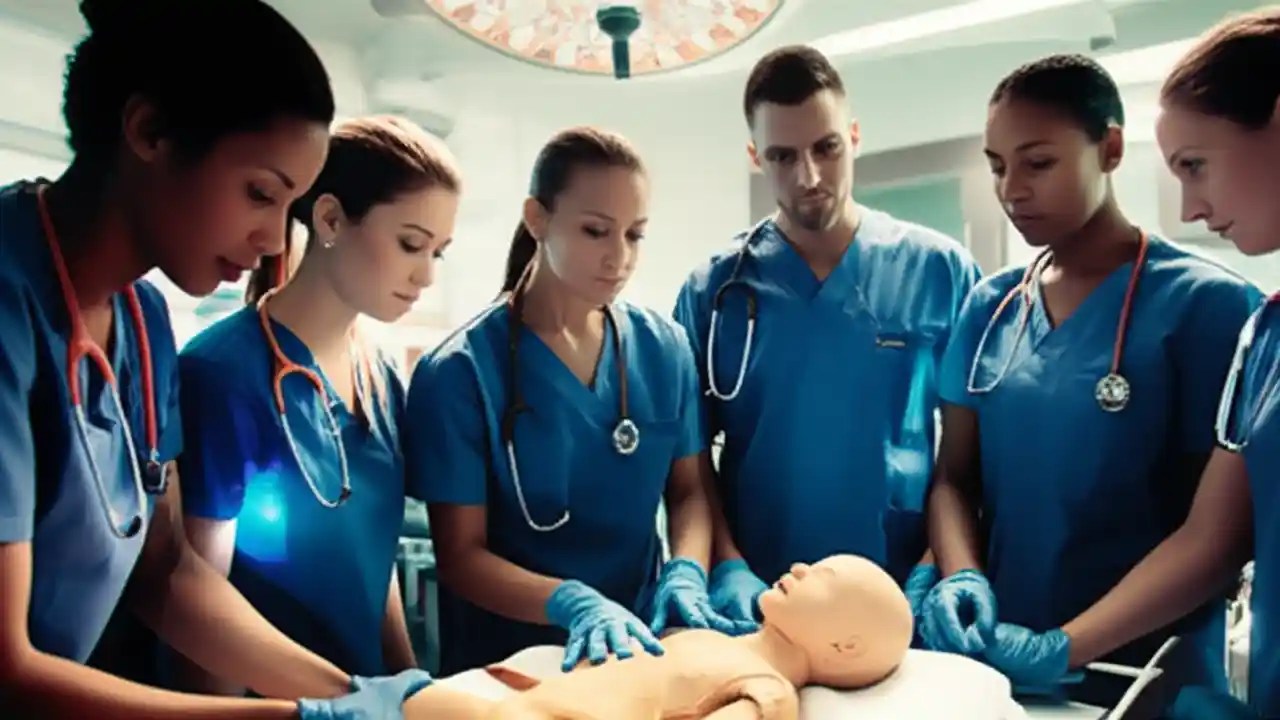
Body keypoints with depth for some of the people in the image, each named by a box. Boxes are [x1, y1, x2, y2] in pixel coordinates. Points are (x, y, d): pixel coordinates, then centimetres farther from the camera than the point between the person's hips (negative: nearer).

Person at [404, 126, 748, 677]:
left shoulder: (664, 350, -4)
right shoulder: (460, 372, -15)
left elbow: (690, 491, 3)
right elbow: (461, 555, -13)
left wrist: (686, 573, -16)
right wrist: (573, 603, -28)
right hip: (507, 660, -3)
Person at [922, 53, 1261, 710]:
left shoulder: (1206, 303, -10)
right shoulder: (989, 307, 2)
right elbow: (955, 477, 5)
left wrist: (1070, 648, -17)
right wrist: (963, 577, -14)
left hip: (1140, 673, -4)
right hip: (994, 663, 4)